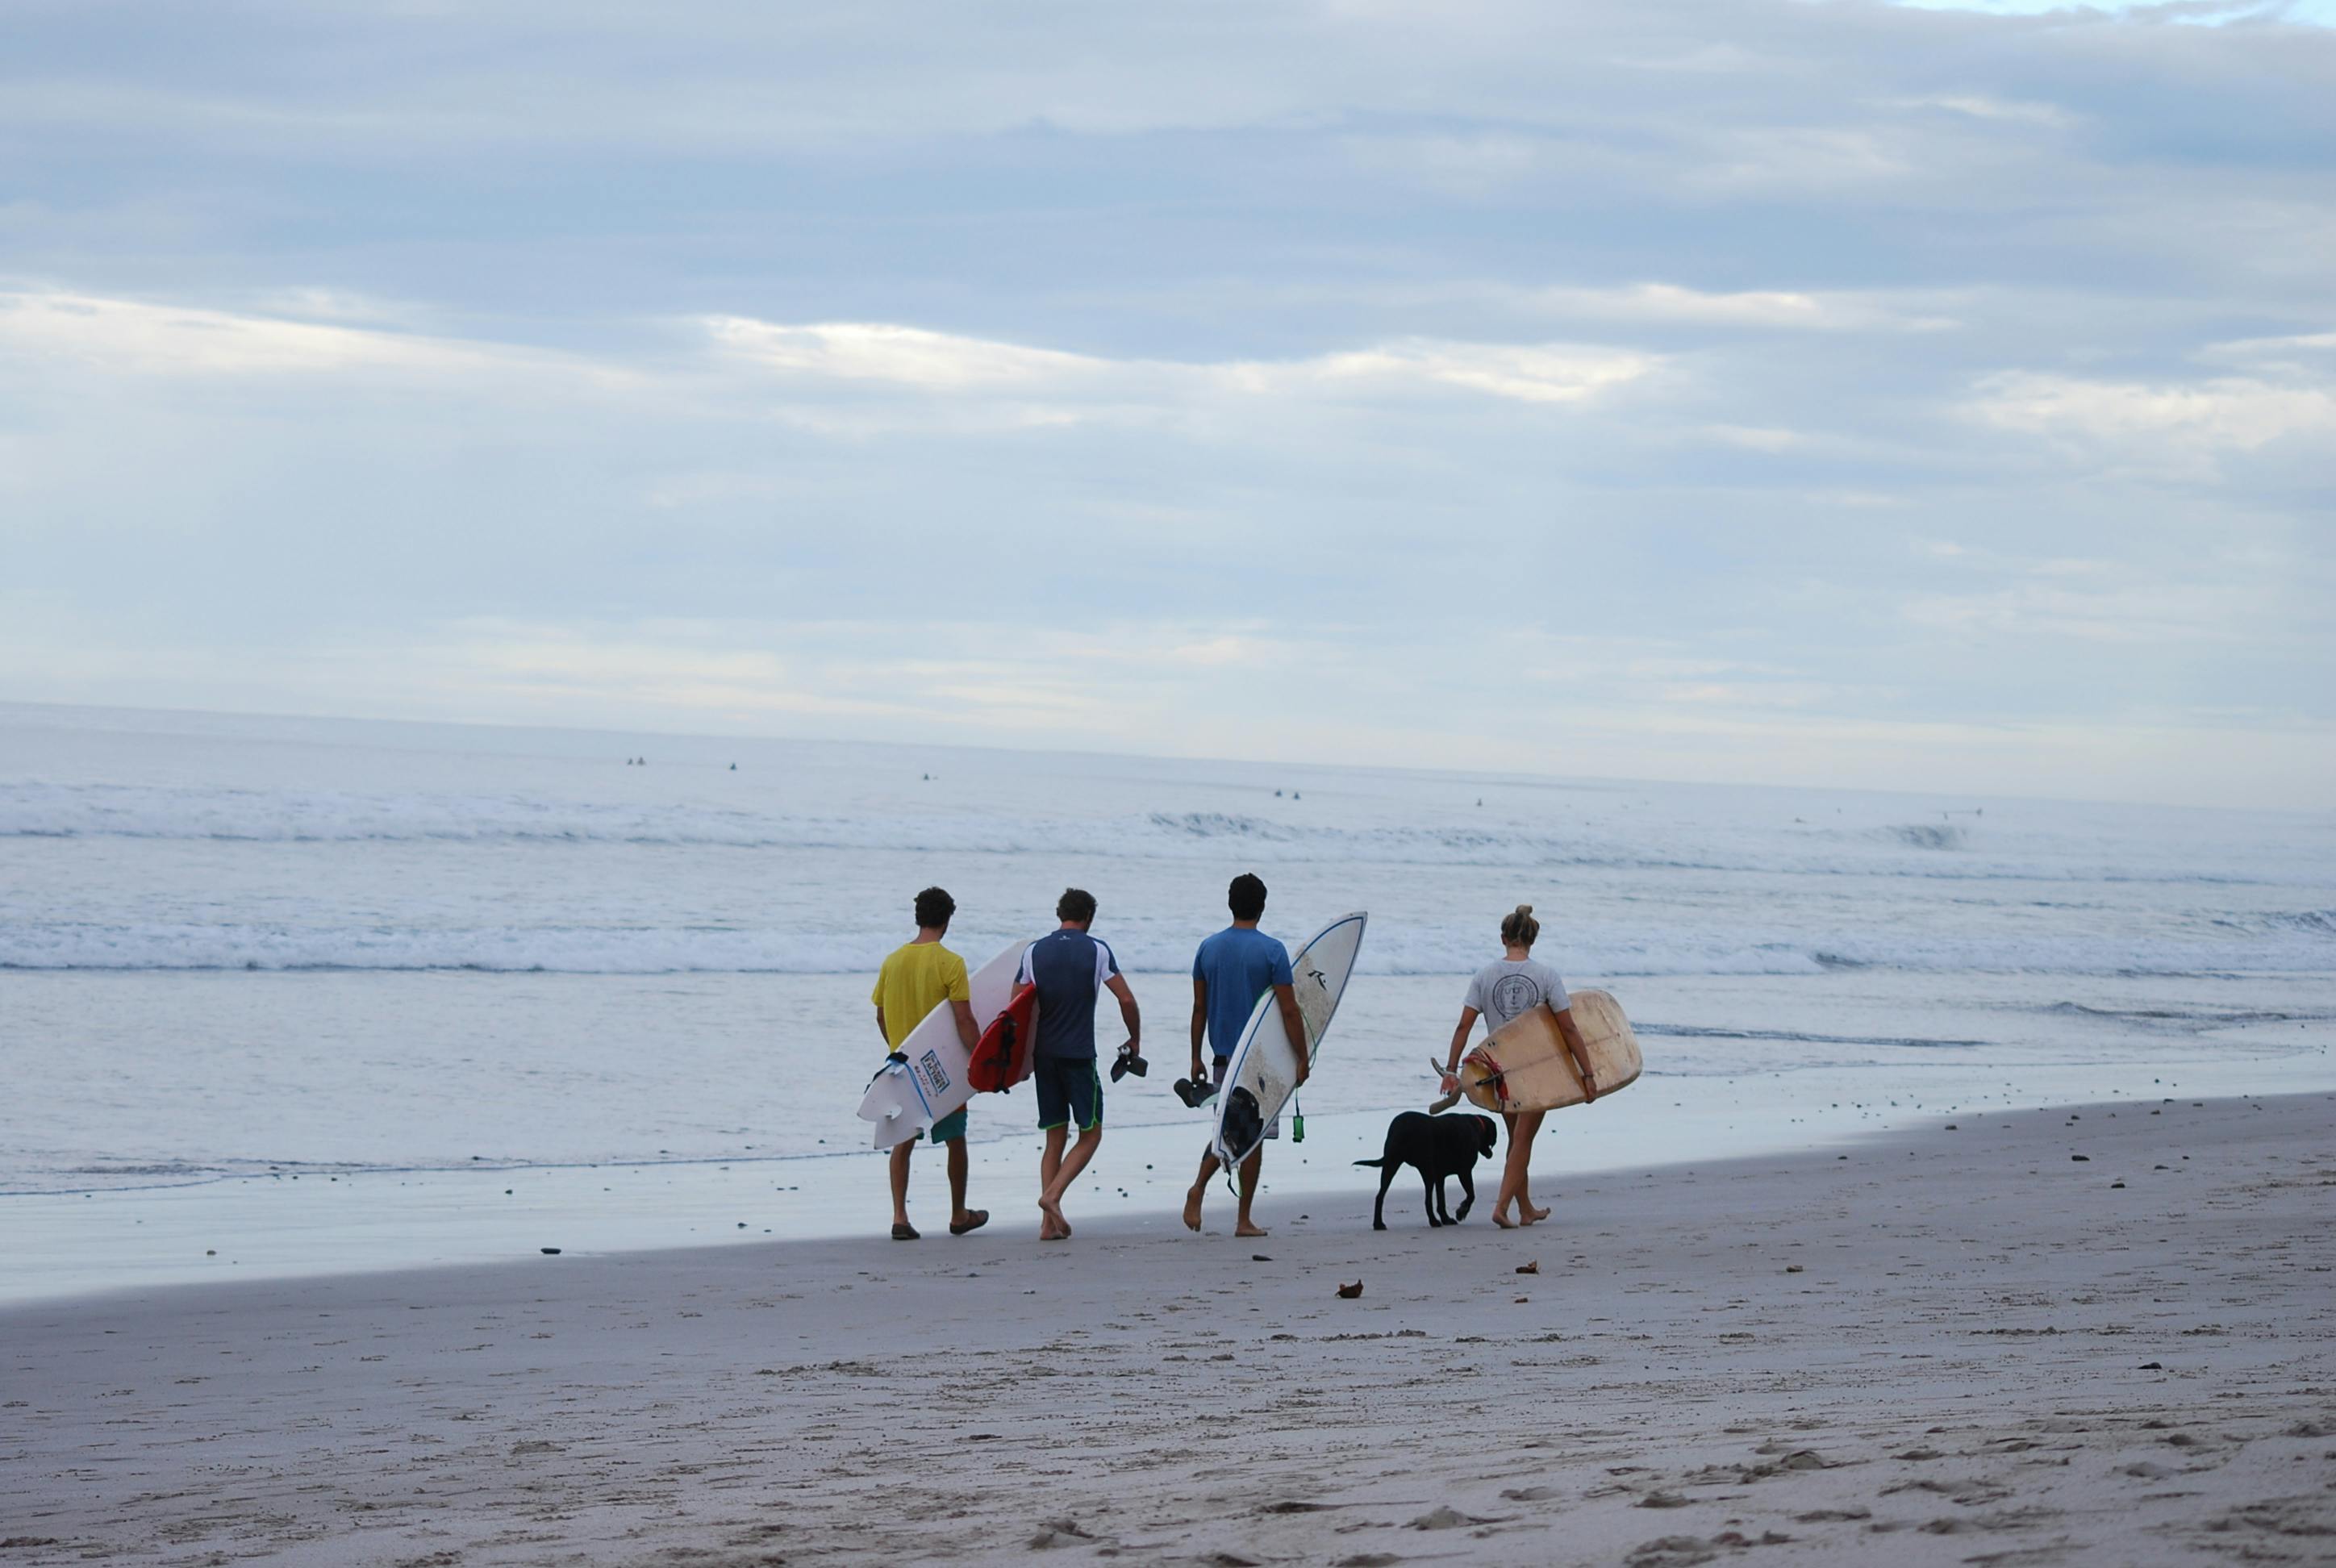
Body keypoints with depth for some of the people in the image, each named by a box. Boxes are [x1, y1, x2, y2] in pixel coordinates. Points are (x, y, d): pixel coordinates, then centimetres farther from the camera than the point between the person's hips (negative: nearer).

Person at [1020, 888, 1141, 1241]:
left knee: (1055, 1138, 9)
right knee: (1091, 1134, 5)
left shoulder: (1033, 952, 5)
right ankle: (1052, 1195, -15)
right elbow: (1126, 1000, -7)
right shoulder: (1097, 951, -3)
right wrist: (1135, 1040, 8)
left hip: (1044, 1054, 4)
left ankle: (1049, 1223, 2)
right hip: (1079, 1054, -4)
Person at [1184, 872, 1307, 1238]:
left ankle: (1198, 1187, -7)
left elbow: (1199, 1008, 7)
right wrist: (1302, 1058, -4)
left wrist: (1196, 1058, 14)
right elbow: (1289, 1010, -11)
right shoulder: (1272, 951, -10)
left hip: (1223, 1055, 4)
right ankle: (1244, 1220, 5)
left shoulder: (1208, 948, 3)